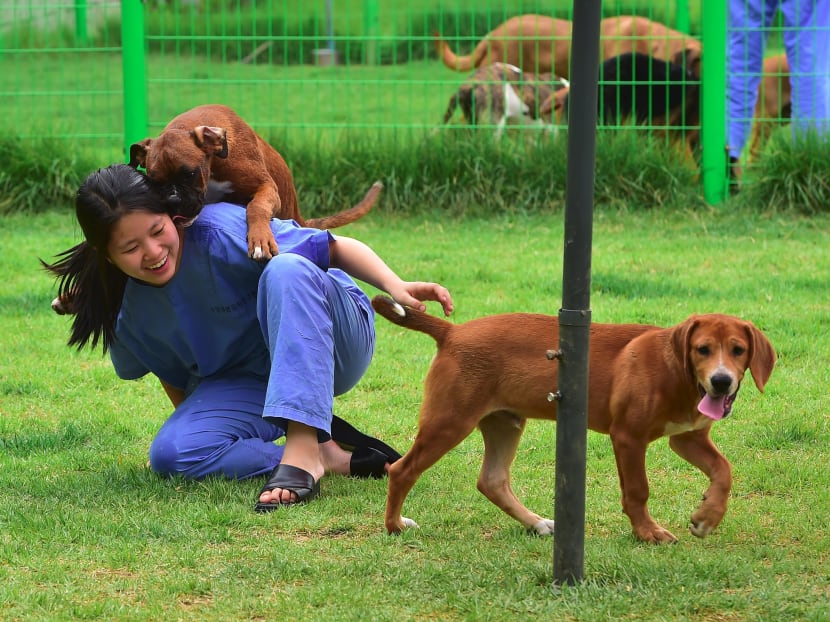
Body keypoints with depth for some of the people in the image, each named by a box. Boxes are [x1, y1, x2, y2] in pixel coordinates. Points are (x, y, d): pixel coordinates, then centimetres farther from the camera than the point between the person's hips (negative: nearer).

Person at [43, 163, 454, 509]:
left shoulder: (222, 231, -23)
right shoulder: (128, 312, -6)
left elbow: (336, 248, -21)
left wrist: (395, 286, -35)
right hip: (246, 383, 5)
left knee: (287, 269, -37)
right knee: (170, 454, -23)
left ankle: (303, 450, -46)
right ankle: (336, 458, -20)